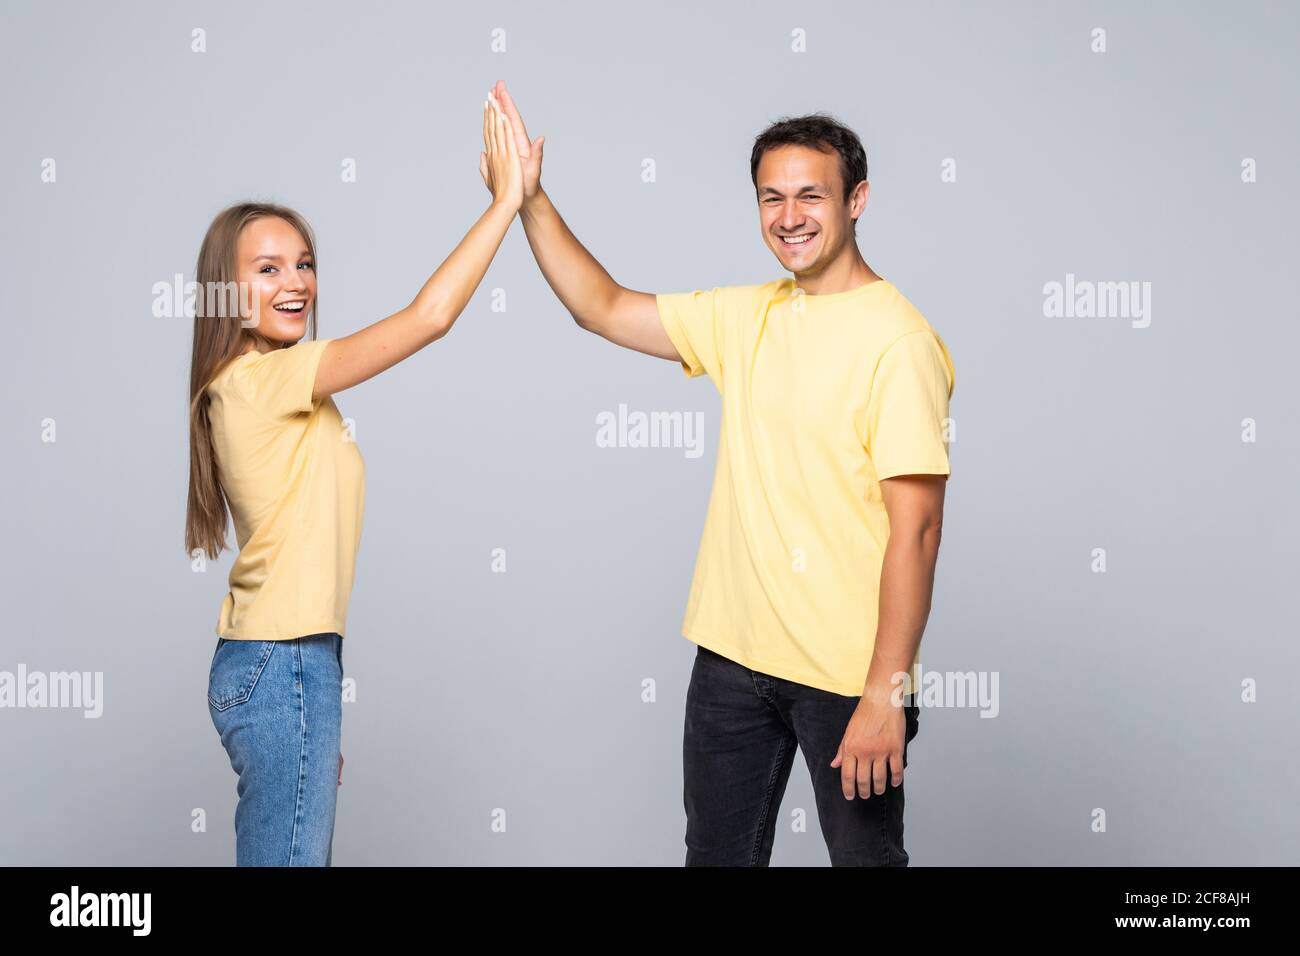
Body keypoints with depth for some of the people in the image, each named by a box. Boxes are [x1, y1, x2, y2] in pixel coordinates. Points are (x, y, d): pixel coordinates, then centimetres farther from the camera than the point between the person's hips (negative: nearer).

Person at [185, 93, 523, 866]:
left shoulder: (278, 392, 13)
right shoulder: (261, 379, -15)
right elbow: (429, 316, -22)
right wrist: (508, 199, -15)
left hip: (288, 662, 10)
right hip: (284, 666, -10)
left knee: (297, 853, 13)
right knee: (292, 853, -4)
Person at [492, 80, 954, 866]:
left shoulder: (897, 340, -15)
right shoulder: (748, 316, 6)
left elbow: (916, 527, -18)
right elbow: (604, 309, 15)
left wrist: (888, 694, -21)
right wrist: (531, 201, 4)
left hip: (845, 672, -7)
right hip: (733, 653, 7)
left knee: (865, 852, 10)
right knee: (718, 852, 18)